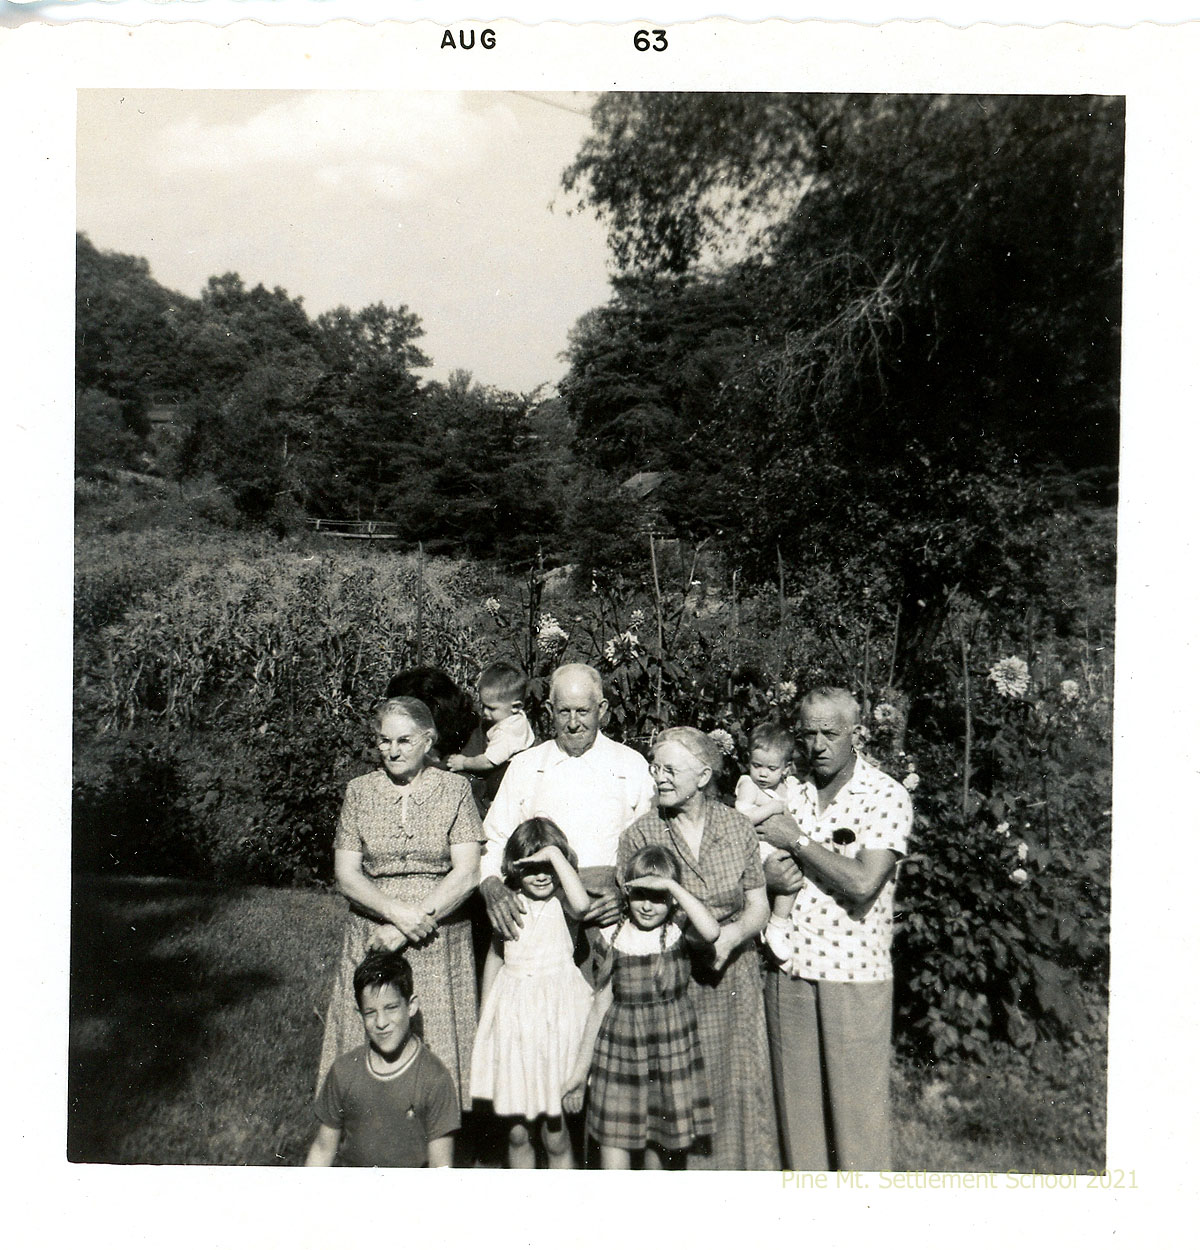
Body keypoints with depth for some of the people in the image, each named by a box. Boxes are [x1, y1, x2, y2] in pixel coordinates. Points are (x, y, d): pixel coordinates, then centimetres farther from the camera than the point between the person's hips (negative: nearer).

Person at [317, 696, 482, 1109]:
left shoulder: (454, 790, -1)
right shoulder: (360, 791, 4)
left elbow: (466, 874, -8)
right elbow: (346, 874, 0)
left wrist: (406, 928, -13)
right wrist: (398, 912, -15)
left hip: (439, 945, -1)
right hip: (371, 940, 1)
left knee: (438, 1045, 2)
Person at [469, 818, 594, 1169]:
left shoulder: (560, 903, -6)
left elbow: (582, 904, -31)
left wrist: (555, 854, -25)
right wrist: (484, 1016, 18)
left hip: (557, 1017, -3)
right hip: (513, 1017, 3)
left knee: (555, 1134, 4)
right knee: (517, 1130, 10)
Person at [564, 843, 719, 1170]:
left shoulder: (679, 927, -3)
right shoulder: (616, 937, 0)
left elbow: (711, 932, -28)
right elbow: (601, 1005, 5)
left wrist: (671, 884, -25)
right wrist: (581, 1069, 7)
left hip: (672, 1051, 0)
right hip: (620, 1048, 0)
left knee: (662, 1142, 11)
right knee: (613, 1139, -5)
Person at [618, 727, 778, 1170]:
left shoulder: (738, 827, 0)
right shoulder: (640, 834, -5)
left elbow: (759, 907, 5)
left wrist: (732, 934, -14)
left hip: (732, 979, 2)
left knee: (737, 1081, 8)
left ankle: (738, 1168, 27)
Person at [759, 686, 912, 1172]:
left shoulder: (887, 796, -8)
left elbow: (862, 884, -19)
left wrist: (798, 841, -13)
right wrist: (768, 873, -8)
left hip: (855, 973, -4)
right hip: (787, 967, 4)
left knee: (857, 1103, 6)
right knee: (796, 1099, 14)